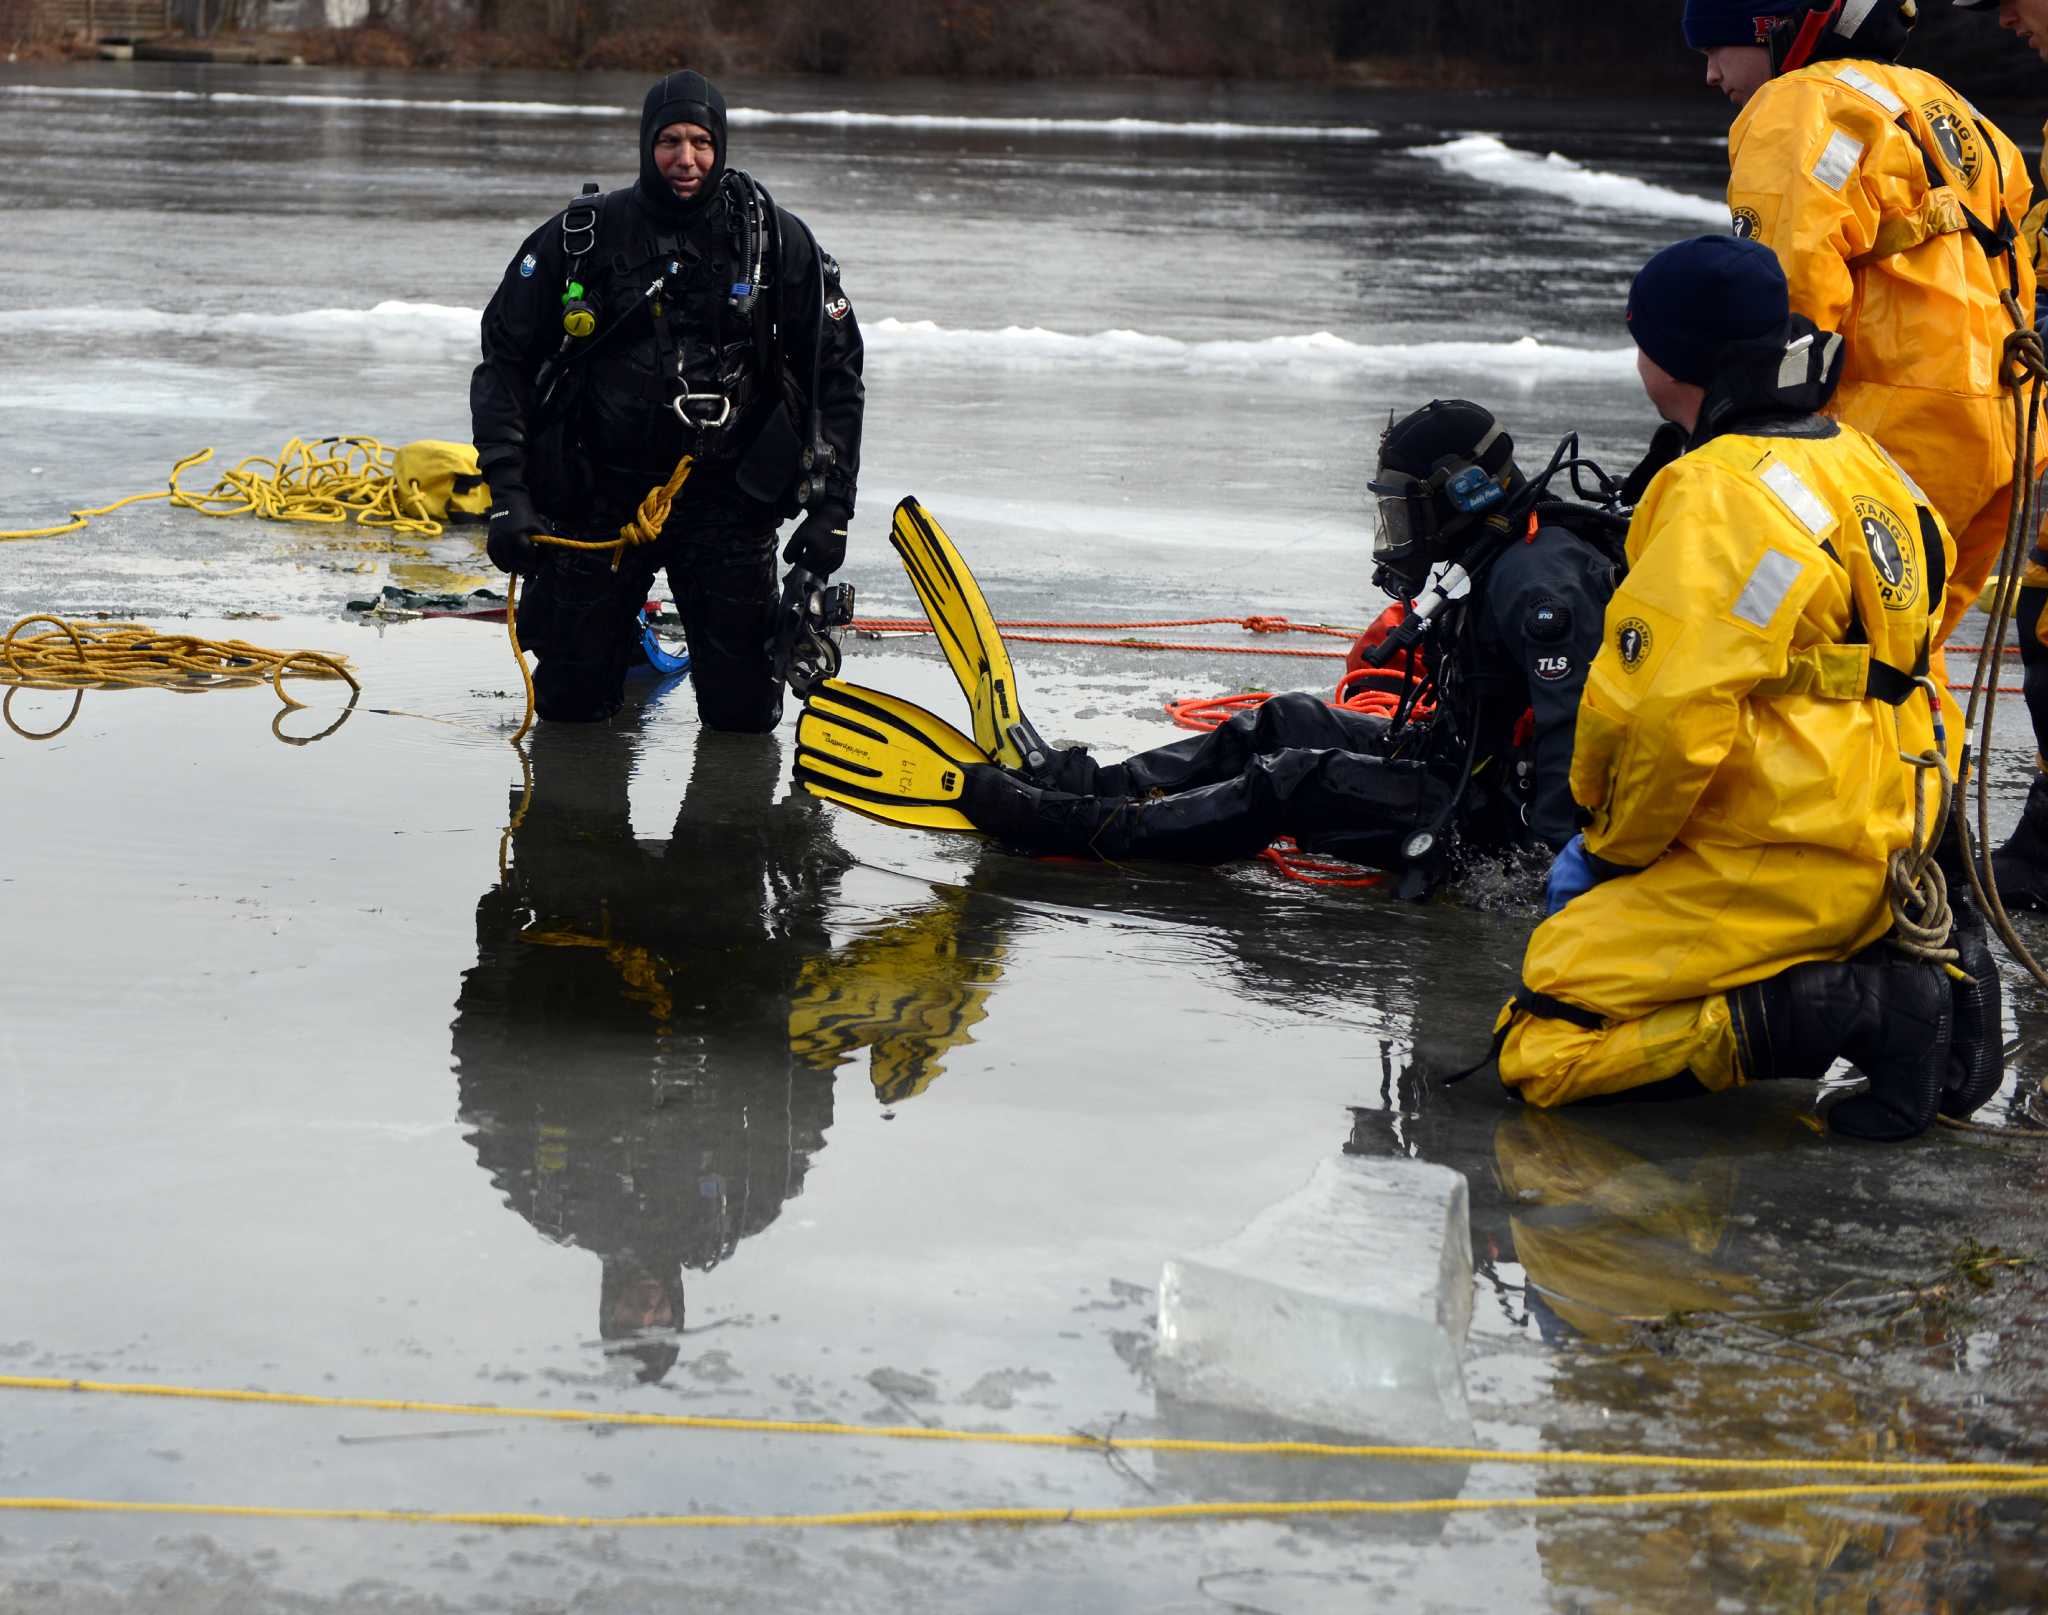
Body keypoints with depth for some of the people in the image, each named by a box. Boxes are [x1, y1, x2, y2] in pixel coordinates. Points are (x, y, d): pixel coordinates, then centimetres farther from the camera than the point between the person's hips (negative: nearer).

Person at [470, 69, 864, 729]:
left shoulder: (779, 242, -2)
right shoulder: (577, 238, -4)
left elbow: (835, 373, 4)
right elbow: (504, 362, 1)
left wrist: (831, 510, -2)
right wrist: (508, 496, -9)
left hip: (727, 499, 0)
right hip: (598, 495, 0)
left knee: (744, 712, -3)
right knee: (569, 704, 3)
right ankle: (621, 634, 37)